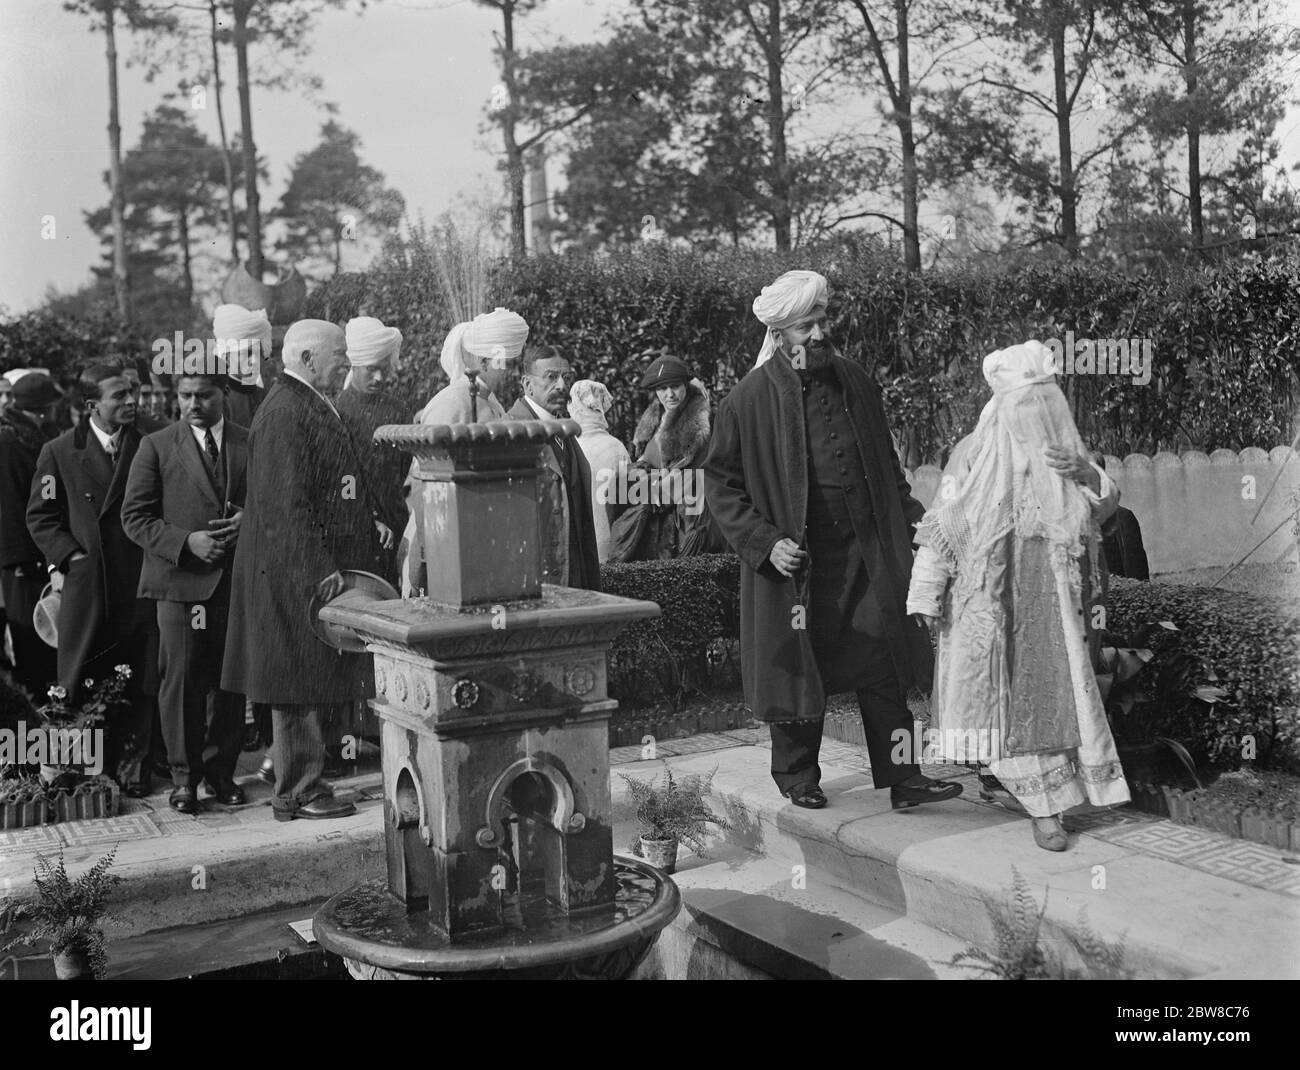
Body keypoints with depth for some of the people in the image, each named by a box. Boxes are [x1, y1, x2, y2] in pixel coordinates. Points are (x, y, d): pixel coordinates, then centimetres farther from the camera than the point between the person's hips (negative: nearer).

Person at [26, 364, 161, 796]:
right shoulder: (59, 452, 3)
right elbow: (41, 516, 5)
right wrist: (69, 555, -6)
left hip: (139, 581, 1)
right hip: (86, 583, 0)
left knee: (139, 684, 1)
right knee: (80, 681, 5)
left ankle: (132, 767, 13)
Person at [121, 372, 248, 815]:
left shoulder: (252, 444, 8)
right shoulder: (157, 447, 4)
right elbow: (135, 516, 0)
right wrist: (186, 541, -13)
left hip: (237, 579, 2)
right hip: (180, 579, -2)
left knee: (230, 679, 6)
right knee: (181, 678, -1)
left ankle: (220, 769, 20)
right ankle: (184, 774, 12)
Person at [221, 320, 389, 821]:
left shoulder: (313, 406, 15)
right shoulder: (284, 413, -18)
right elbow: (286, 505, -23)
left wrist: (369, 520, 10)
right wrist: (318, 572, -25)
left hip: (319, 568, 10)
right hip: (296, 574, -10)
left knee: (317, 682, 16)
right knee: (301, 682, -1)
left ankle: (301, 781, 26)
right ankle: (299, 792, 9)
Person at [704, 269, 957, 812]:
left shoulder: (855, 382, 8)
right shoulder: (749, 399, -6)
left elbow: (885, 464, 19)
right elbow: (720, 484, -4)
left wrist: (914, 519, 10)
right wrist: (765, 543, -13)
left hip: (865, 550, 4)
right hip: (795, 558, -3)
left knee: (883, 664, 2)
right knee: (797, 666, 7)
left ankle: (902, 775, 9)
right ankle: (796, 777, 25)